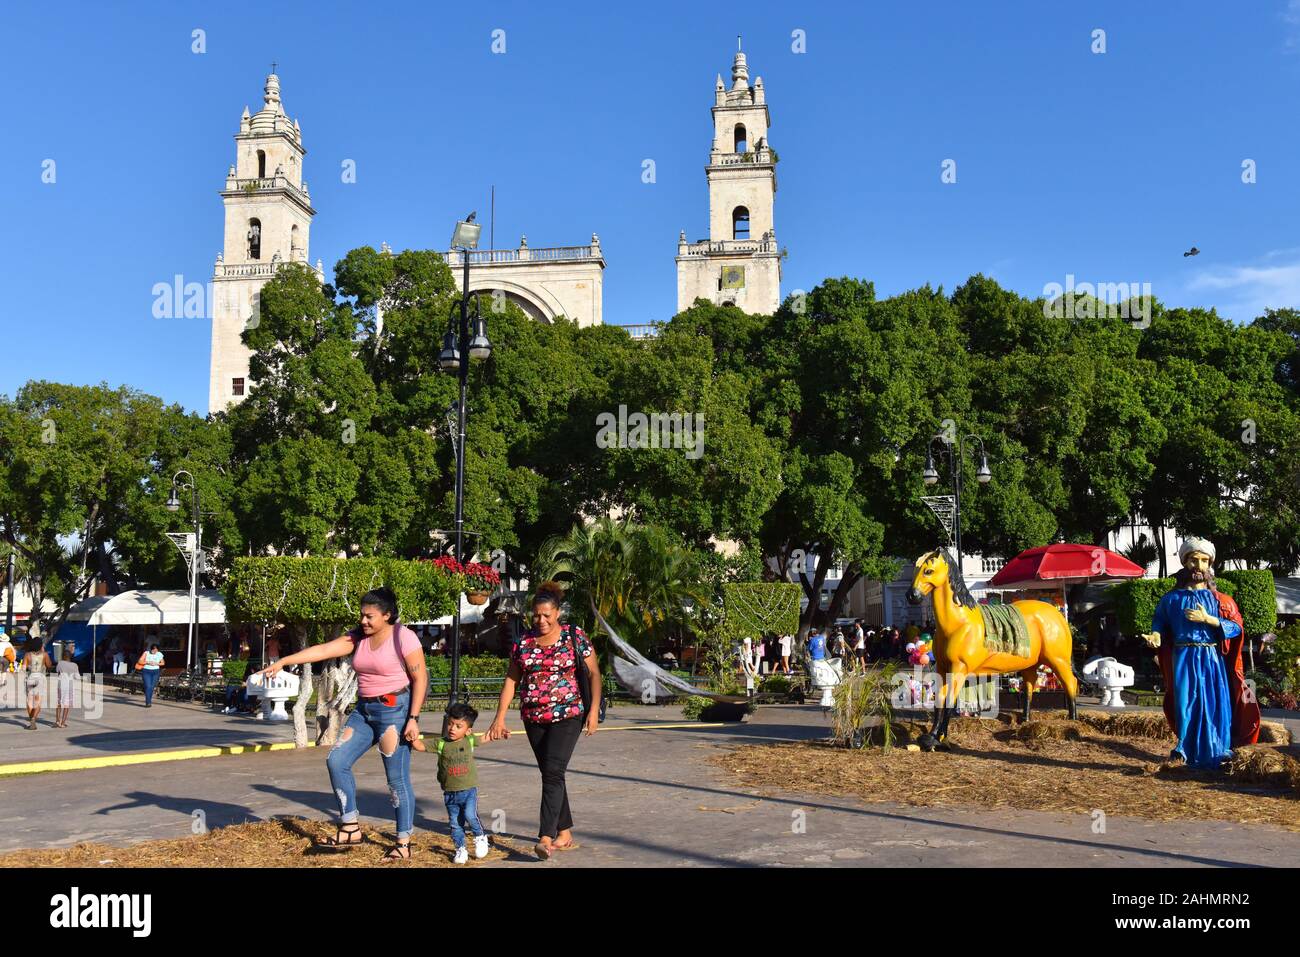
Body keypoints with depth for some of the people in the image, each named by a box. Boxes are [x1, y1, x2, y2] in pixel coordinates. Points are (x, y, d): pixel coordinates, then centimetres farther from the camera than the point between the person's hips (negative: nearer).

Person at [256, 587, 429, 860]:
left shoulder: (403, 637, -13)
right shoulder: (358, 637, 5)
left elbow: (421, 679, -13)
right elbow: (323, 650, -3)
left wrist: (413, 718, -18)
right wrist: (283, 661, -12)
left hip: (395, 710, -7)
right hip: (364, 710, 7)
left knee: (397, 778, -4)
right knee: (337, 761, 0)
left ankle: (404, 844, 7)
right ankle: (350, 829, 10)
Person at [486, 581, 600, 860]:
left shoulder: (574, 637, -3)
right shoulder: (524, 642, 6)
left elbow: (593, 673, -1)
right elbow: (512, 680, 9)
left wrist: (594, 710, -10)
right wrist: (500, 717, 2)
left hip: (568, 715, -4)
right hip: (534, 718, 4)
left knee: (553, 773, -14)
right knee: (550, 775, 10)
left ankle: (545, 838, -17)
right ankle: (565, 834, 21)